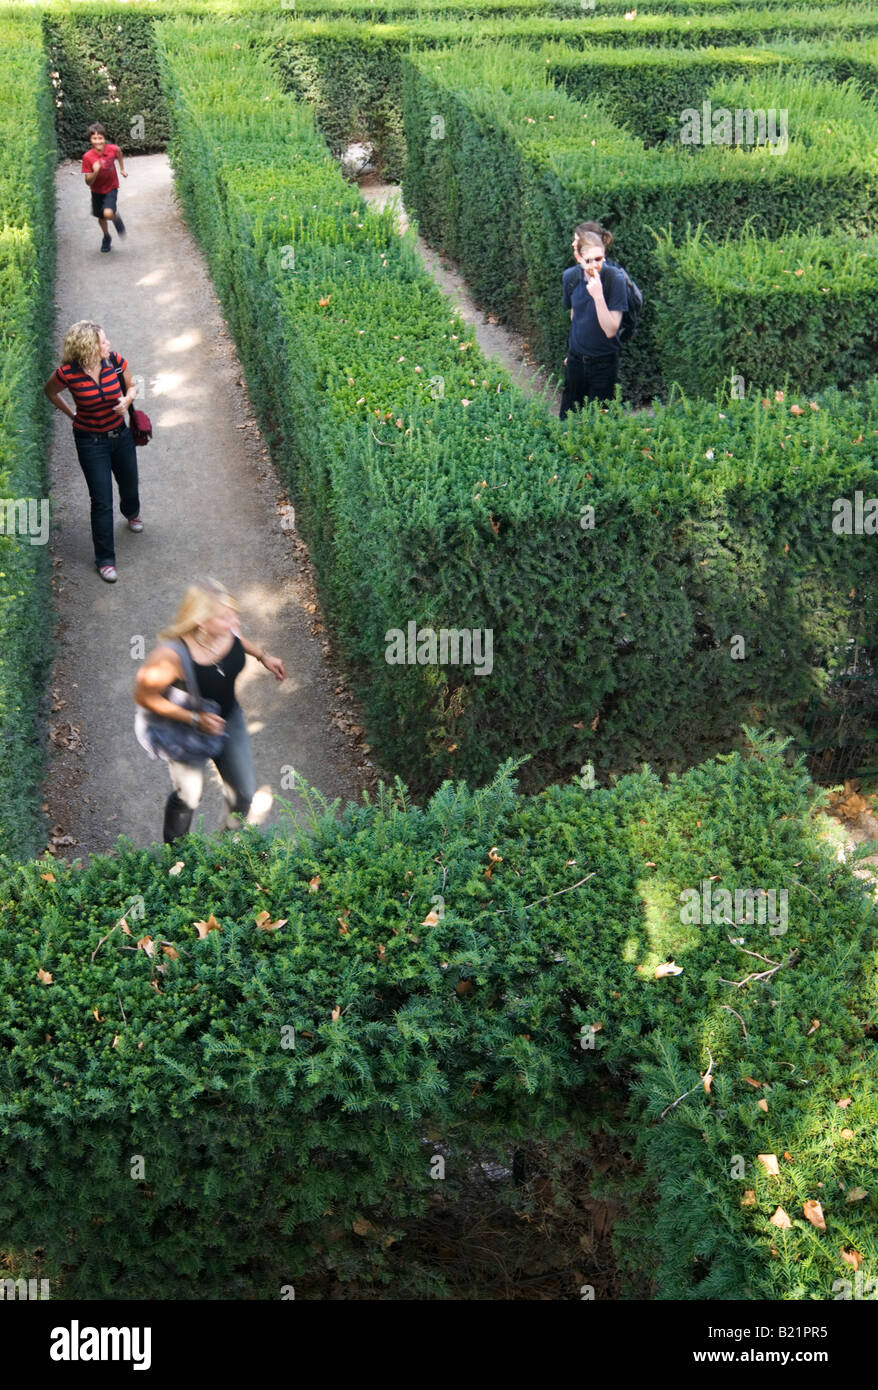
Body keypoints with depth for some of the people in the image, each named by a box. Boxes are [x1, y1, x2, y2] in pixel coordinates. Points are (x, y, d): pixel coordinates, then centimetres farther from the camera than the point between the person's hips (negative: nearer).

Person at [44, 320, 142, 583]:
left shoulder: (115, 361, -14)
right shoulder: (68, 373, -22)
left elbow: (131, 386, 5)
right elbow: (49, 391, 0)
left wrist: (127, 399, -16)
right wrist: (72, 415, 1)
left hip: (120, 435, 4)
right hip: (90, 441, -4)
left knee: (129, 487, 23)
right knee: (102, 503, -3)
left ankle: (132, 513, 60)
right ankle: (104, 559, 10)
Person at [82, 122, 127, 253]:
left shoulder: (112, 149, -19)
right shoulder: (87, 157, -23)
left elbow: (119, 152, 9)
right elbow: (88, 182, -20)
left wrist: (122, 169, 14)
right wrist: (95, 172, -38)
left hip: (111, 188, -1)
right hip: (97, 191, 1)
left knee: (108, 213, -25)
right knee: (101, 217, 18)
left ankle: (116, 219, 12)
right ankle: (107, 238, 47)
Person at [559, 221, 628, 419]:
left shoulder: (615, 279, -19)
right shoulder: (570, 277, -5)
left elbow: (610, 330, -22)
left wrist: (598, 296, -32)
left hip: (604, 364, -4)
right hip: (576, 360, 4)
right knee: (566, 418, 13)